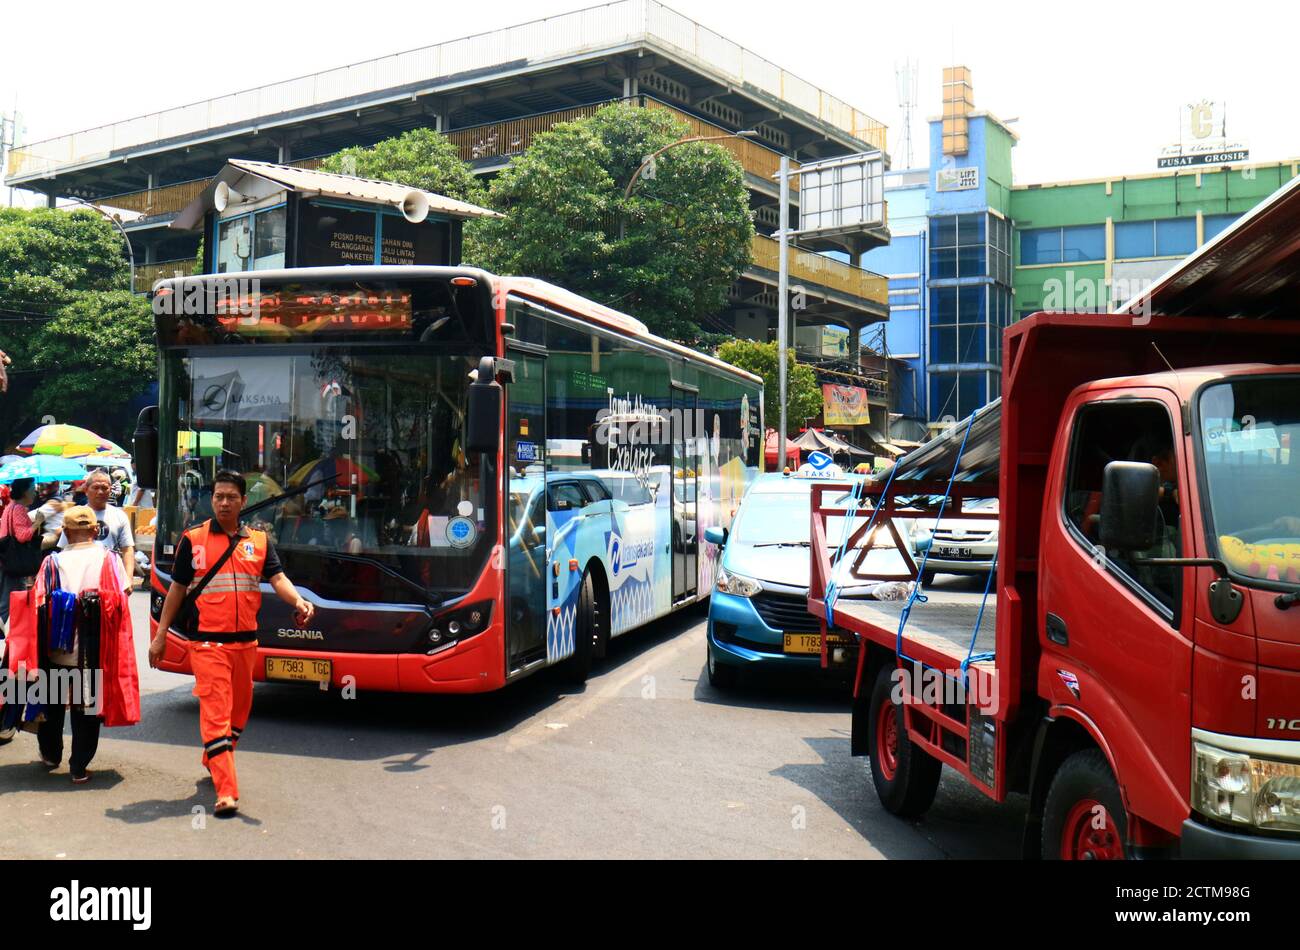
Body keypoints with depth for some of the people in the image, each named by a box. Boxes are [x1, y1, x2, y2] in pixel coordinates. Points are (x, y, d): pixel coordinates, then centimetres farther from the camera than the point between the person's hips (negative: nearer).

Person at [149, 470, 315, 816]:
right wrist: (160, 635, 6)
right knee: (215, 712, -10)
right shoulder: (193, 540, 2)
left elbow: (278, 579, -2)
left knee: (239, 710, 16)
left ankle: (214, 760, 39)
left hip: (245, 641, 4)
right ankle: (226, 792, -13)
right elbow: (177, 589, 7)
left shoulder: (259, 541, 9)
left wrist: (298, 601, -23)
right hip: (207, 642, -4)